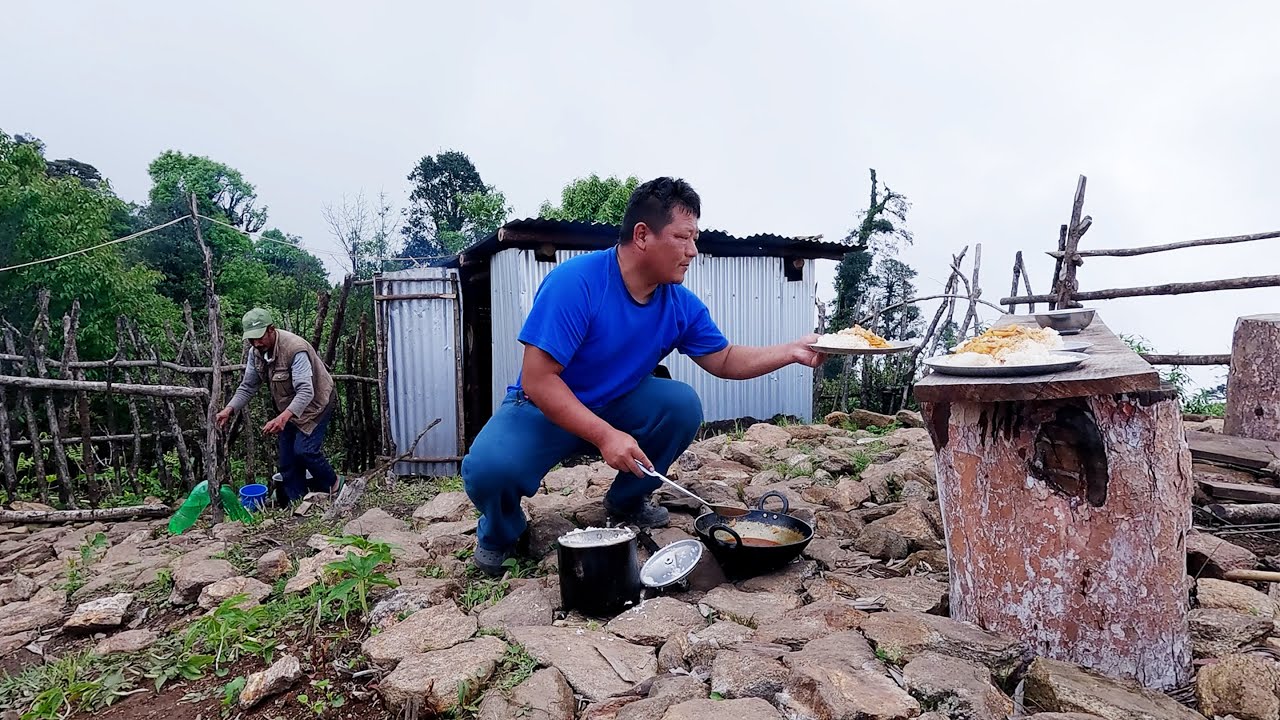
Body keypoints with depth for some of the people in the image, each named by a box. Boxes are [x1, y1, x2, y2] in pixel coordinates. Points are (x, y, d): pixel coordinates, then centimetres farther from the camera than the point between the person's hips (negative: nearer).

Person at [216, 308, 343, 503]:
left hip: (315, 402, -8)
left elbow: (306, 392, -39)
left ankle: (332, 483, 6)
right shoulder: (255, 351, -7)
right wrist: (229, 410, -14)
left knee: (304, 449, -19)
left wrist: (283, 418, -52)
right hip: (288, 407, 8)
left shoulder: (295, 349, -32)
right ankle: (296, 503, 20)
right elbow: (247, 386, 2)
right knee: (287, 458, 7)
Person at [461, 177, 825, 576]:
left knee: (683, 405, -18)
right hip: (543, 409, -5)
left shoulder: (681, 305, -9)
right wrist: (605, 436, -34)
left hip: (616, 404, 5)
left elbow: (724, 361, 5)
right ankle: (501, 532, 7)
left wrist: (792, 351, -8)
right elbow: (537, 380, -29)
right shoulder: (574, 282, -28)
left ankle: (627, 500, 9)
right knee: (489, 468, -32)